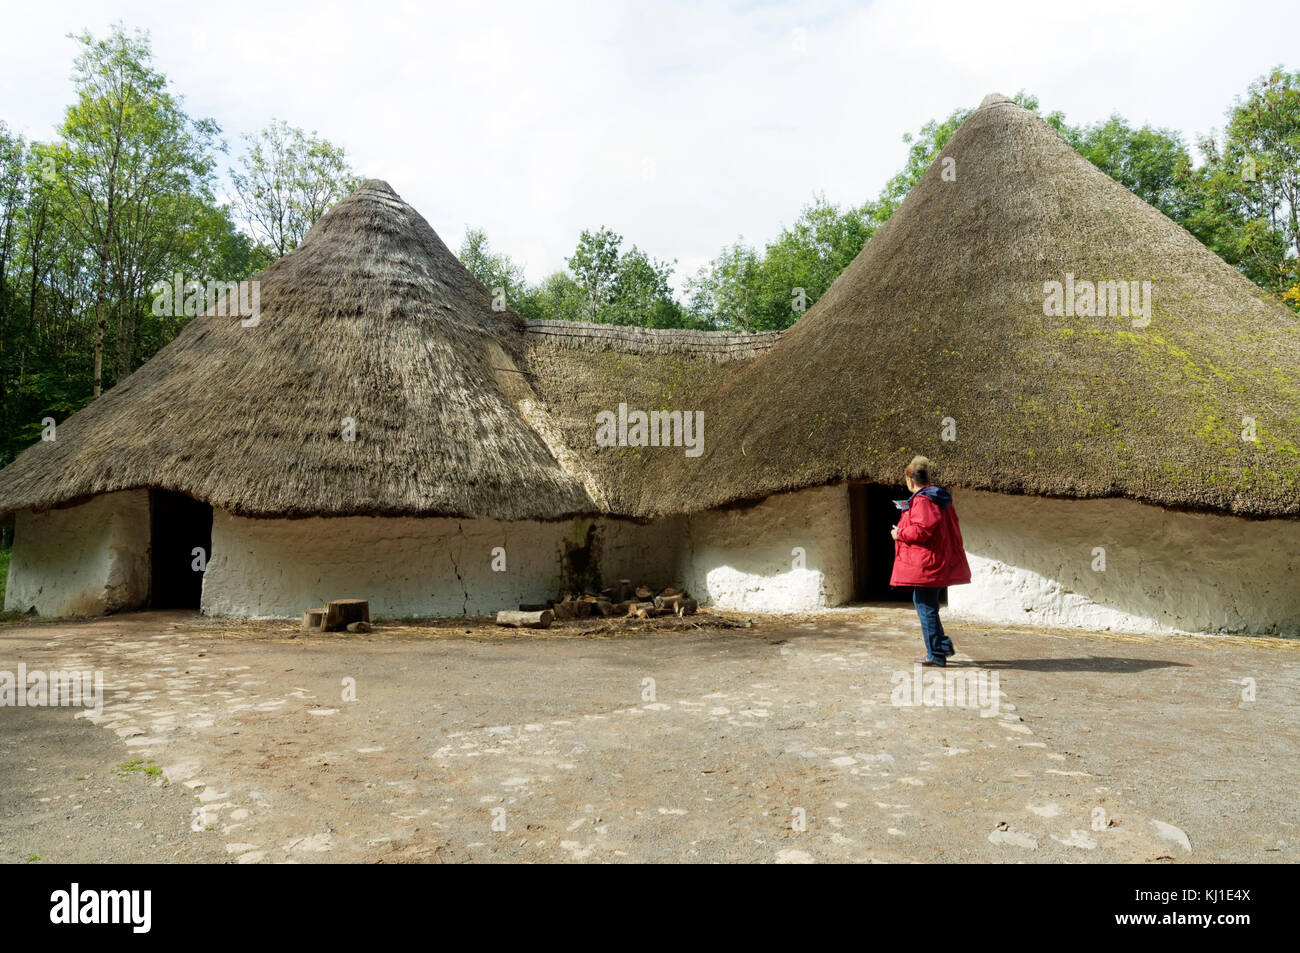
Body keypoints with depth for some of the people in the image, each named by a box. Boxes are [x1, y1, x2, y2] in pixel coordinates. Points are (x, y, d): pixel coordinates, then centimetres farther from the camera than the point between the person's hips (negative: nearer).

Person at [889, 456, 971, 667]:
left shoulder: (921, 500, -17)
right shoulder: (942, 498, 13)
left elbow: (923, 529, -27)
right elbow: (946, 528, 20)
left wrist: (900, 534, -12)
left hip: (925, 563, -10)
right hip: (941, 560, 10)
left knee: (925, 606, -2)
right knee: (923, 601, 21)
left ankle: (937, 654, 3)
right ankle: (943, 644, 25)